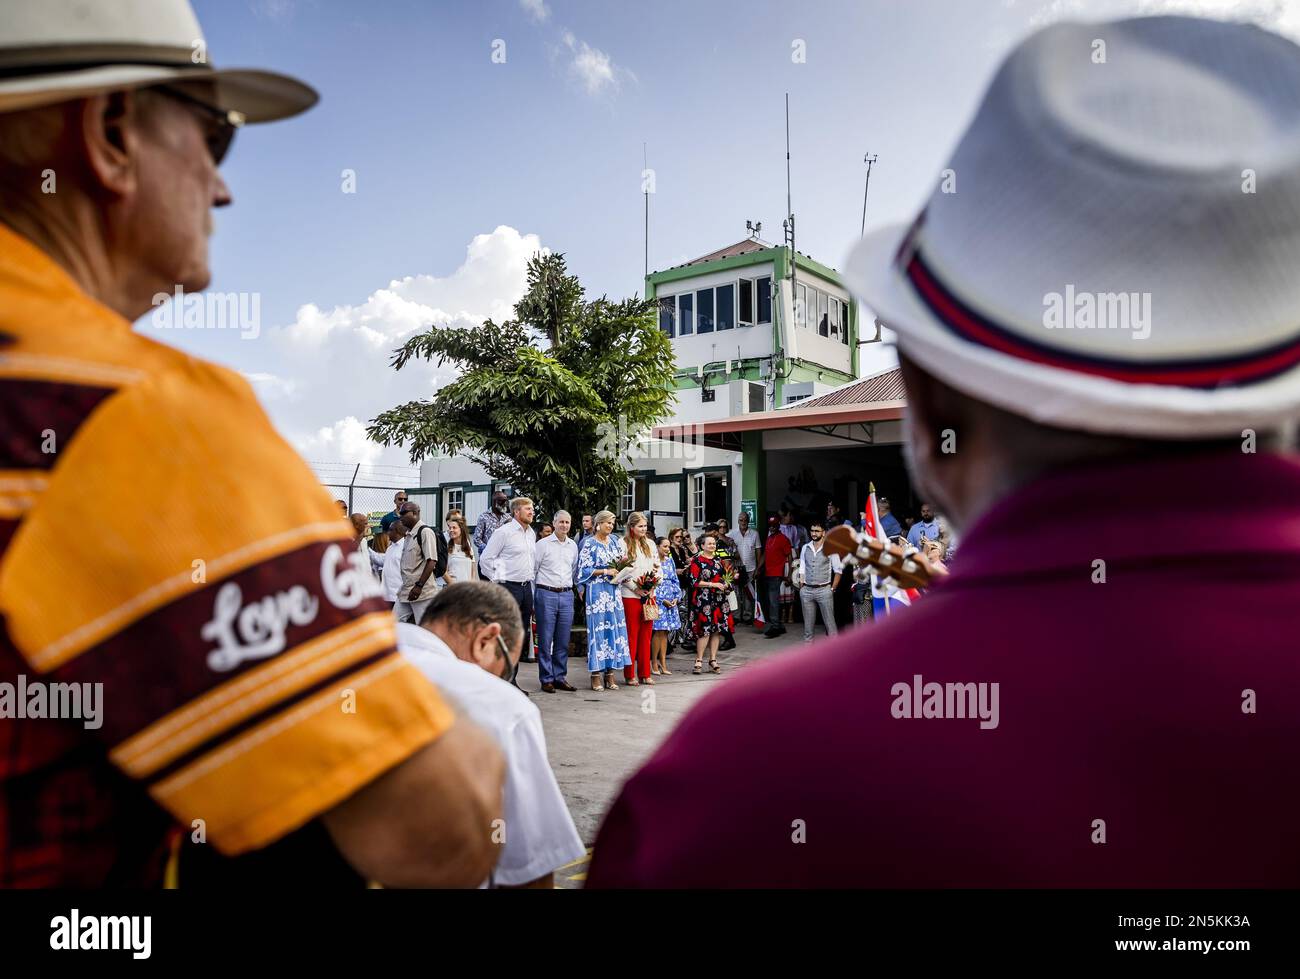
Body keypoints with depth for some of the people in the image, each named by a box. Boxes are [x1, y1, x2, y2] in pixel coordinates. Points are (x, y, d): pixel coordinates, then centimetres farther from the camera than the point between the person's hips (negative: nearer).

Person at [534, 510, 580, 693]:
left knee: (563, 641, 6)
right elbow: (532, 569, 1)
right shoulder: (543, 544, -1)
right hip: (546, 594, -4)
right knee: (545, 640, -2)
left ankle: (560, 677, 15)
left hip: (566, 595, 4)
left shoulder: (573, 546, 13)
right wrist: (532, 593, 0)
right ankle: (547, 679, 4)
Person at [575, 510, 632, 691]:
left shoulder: (615, 540, 13)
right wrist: (606, 571, -12)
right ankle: (596, 675, 1)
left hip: (613, 590, 5)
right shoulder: (589, 544, -2)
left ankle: (610, 673, 8)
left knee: (615, 627, 2)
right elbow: (584, 570, -6)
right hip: (597, 591, -5)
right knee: (598, 629, -5)